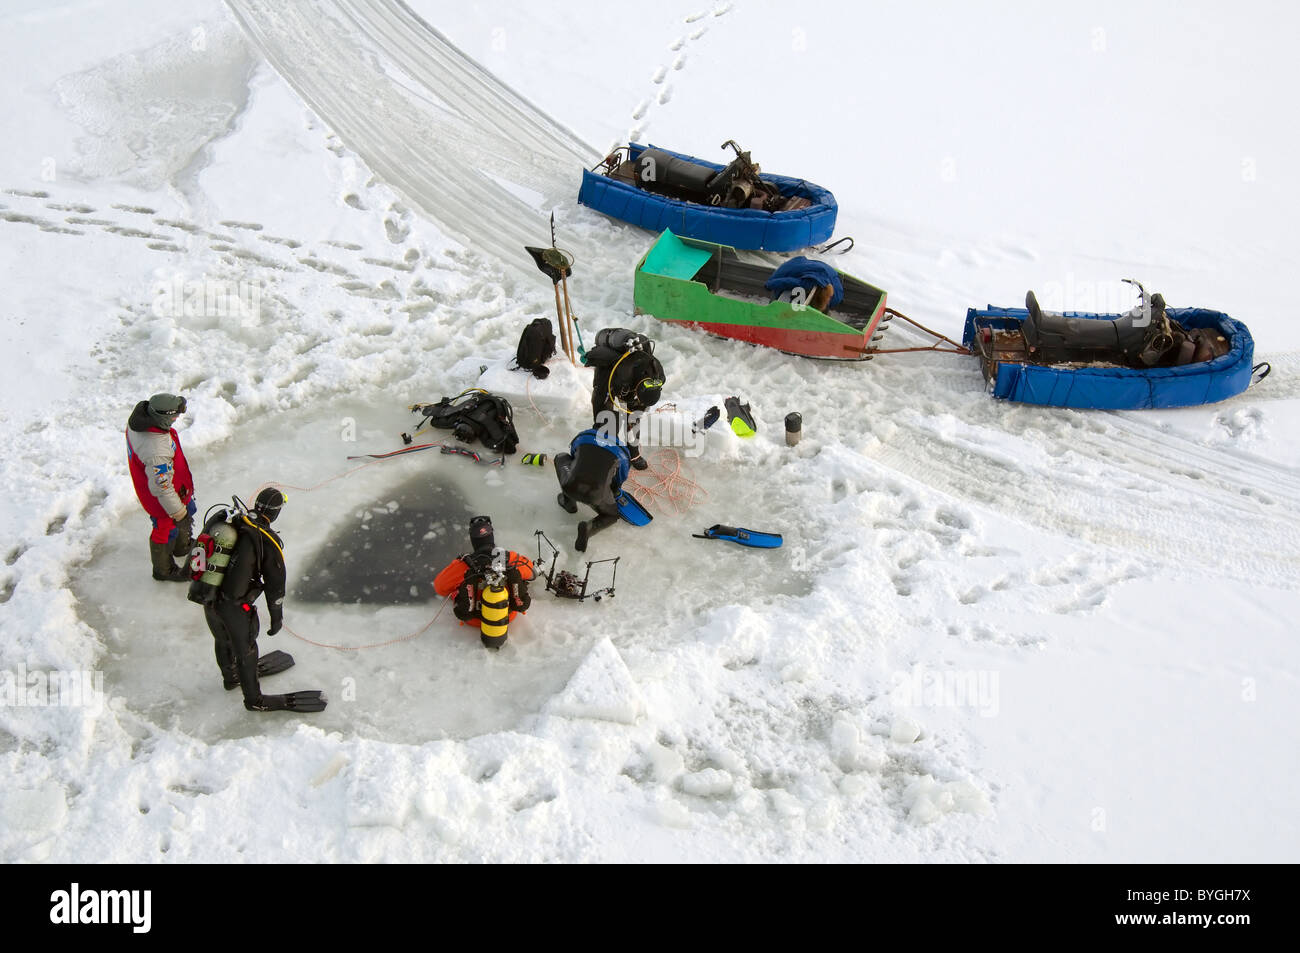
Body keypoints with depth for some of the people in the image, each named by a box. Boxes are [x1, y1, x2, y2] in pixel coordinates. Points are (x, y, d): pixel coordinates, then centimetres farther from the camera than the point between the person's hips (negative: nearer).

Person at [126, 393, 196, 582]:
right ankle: (164, 570, 46)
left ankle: (182, 546, 61)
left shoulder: (139, 415, -19)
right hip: (161, 497, -9)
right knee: (167, 530, 19)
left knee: (187, 512, 32)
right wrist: (177, 511, -16)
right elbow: (162, 488, -32)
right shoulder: (157, 452, -46)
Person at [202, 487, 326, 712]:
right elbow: (275, 583, -11)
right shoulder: (268, 541, -17)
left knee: (223, 640, 29)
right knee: (245, 649, 14)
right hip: (234, 607, -6)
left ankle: (231, 677, 55)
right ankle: (254, 699, 31)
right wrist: (277, 617, 2)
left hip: (208, 601, 6)